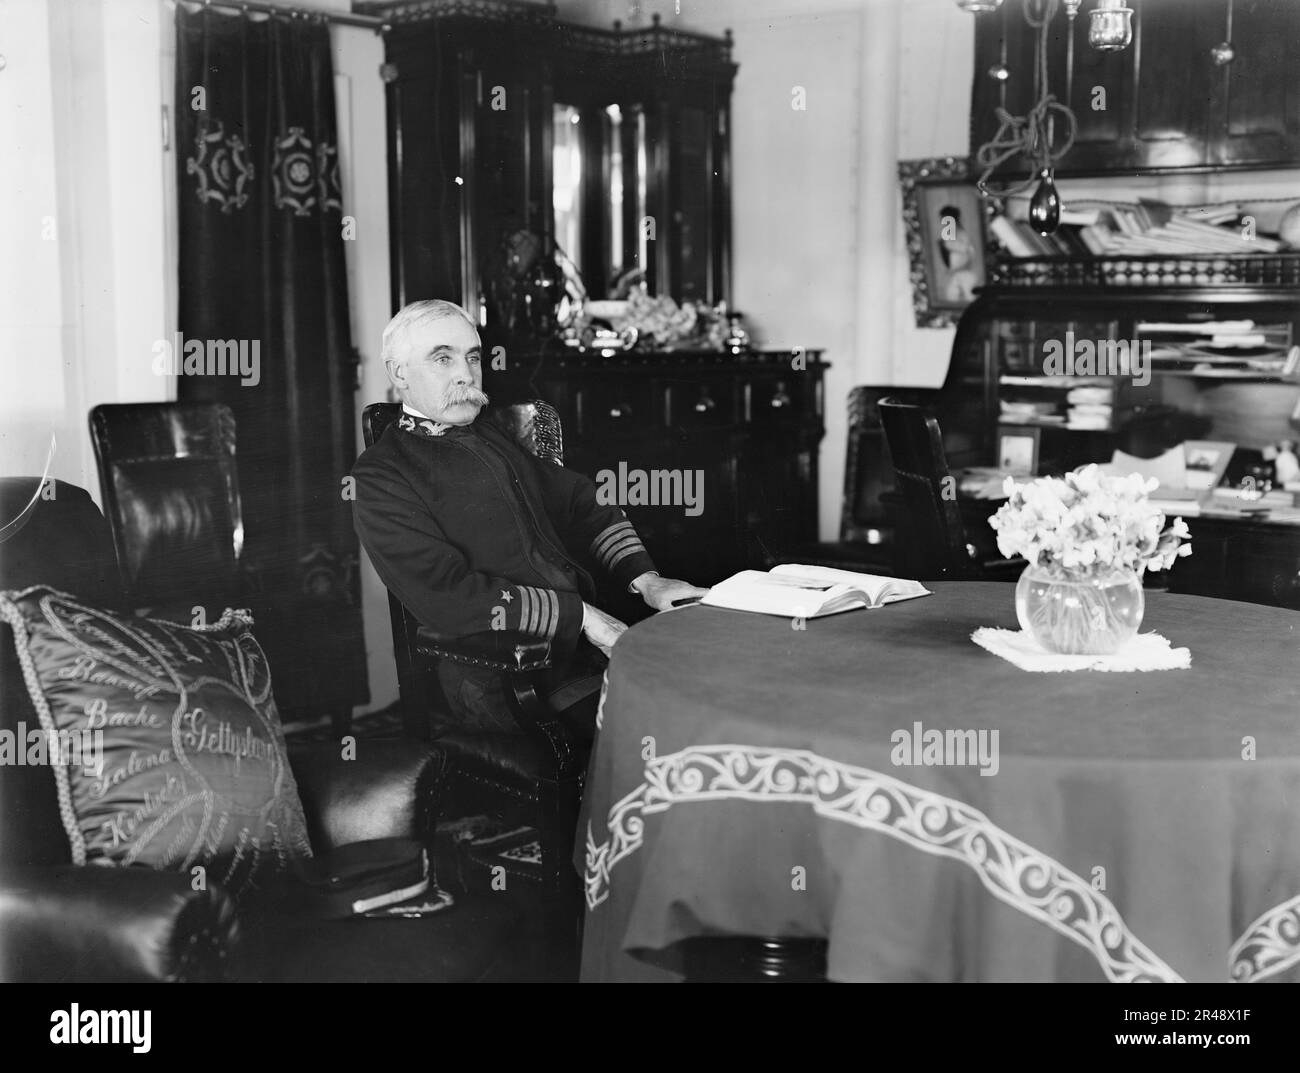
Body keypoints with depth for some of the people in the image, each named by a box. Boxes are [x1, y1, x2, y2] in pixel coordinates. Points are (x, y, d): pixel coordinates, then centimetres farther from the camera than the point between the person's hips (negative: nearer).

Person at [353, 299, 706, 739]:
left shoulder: (494, 435, 20)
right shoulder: (380, 477, -3)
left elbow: (581, 502, 22)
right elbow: (445, 596, -14)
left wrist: (645, 578, 4)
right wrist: (580, 615, -15)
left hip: (585, 636, 7)